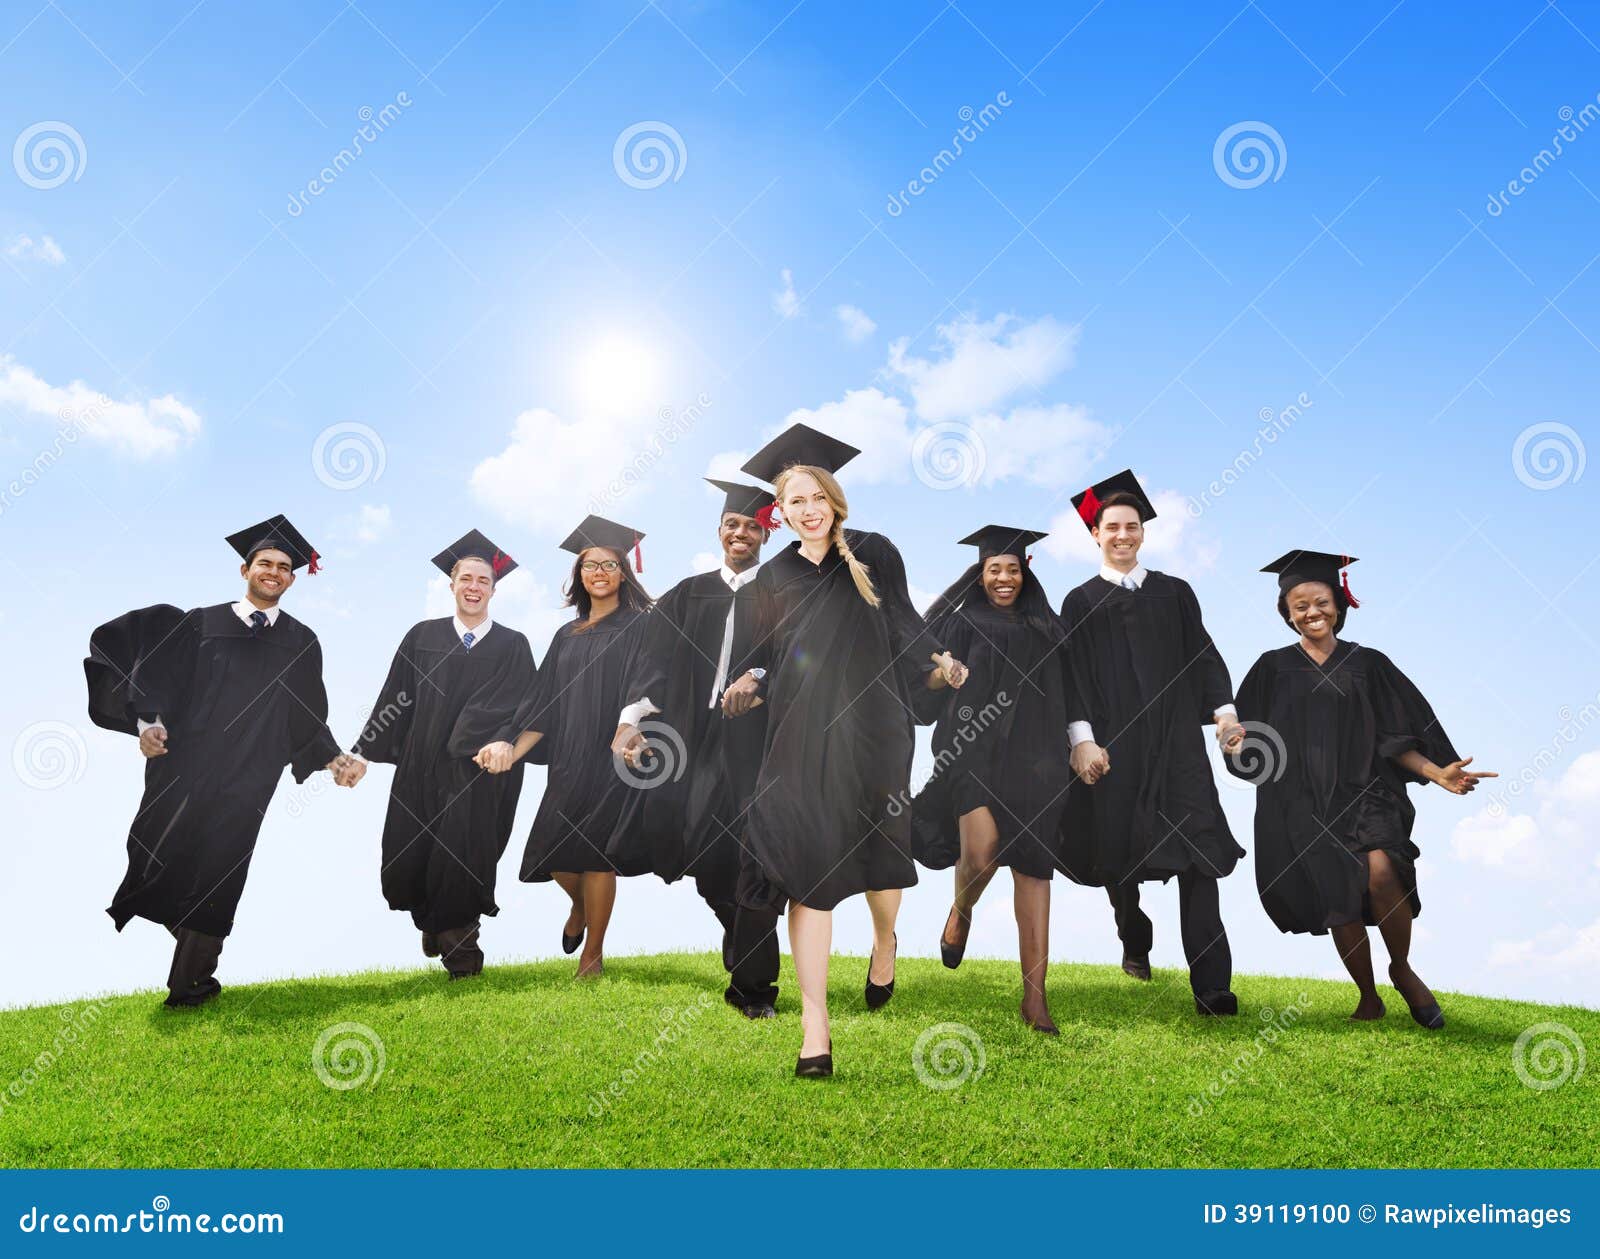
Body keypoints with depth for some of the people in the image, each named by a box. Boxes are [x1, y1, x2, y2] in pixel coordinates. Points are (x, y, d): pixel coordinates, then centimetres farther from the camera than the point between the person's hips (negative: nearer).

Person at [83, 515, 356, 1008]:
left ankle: (189, 984, 14)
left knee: (215, 877, 2)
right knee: (156, 862, -3)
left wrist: (332, 758, -1)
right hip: (181, 769, 0)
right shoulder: (200, 624, 8)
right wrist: (148, 722, -11)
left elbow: (310, 717, 11)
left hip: (246, 783, 0)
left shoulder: (301, 643, 9)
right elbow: (158, 681, 5)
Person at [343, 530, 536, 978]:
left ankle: (457, 944, 17)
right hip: (421, 768, 2)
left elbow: (518, 711, -5)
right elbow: (394, 701, 9)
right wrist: (364, 753, 5)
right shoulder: (423, 637, 8)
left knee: (462, 856, -7)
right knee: (409, 858, 5)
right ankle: (433, 923, 35)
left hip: (479, 773, -2)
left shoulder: (512, 647, 3)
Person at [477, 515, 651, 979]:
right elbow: (546, 703, 13)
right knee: (552, 853, 6)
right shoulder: (567, 636, 14)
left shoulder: (638, 628, -2)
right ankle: (580, 905, 39)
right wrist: (514, 749, 2)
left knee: (593, 854, -3)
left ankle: (593, 954, 14)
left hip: (613, 760, -5)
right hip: (568, 760, 5)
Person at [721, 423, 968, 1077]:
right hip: (801, 735, 1)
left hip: (872, 728, -1)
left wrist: (939, 663, -8)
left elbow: (905, 628, 5)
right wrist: (748, 685, -6)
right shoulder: (773, 576, 10)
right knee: (808, 868, -6)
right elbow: (768, 660, 12)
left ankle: (884, 943, 45)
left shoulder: (874, 553, 5)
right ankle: (814, 1024, -2)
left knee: (876, 853, 9)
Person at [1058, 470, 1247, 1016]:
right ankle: (1135, 945, 32)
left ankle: (1211, 984, -8)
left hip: (1176, 742, 1)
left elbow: (1203, 655, 9)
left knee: (1197, 852, -9)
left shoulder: (1174, 593, 14)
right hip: (1112, 746, 0)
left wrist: (1224, 709, -7)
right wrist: (1082, 738, -11)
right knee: (1119, 854, 5)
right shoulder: (1080, 602, 8)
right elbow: (1073, 677, 1)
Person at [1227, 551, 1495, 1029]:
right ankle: (1368, 999, 20)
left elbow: (1393, 739, 5)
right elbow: (1249, 740, 8)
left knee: (1381, 874, -26)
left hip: (1366, 793, -1)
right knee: (1340, 906, -3)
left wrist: (1437, 773, -9)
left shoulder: (1367, 664, 8)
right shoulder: (1273, 668, 8)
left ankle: (1403, 970, 0)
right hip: (1304, 805, 1)